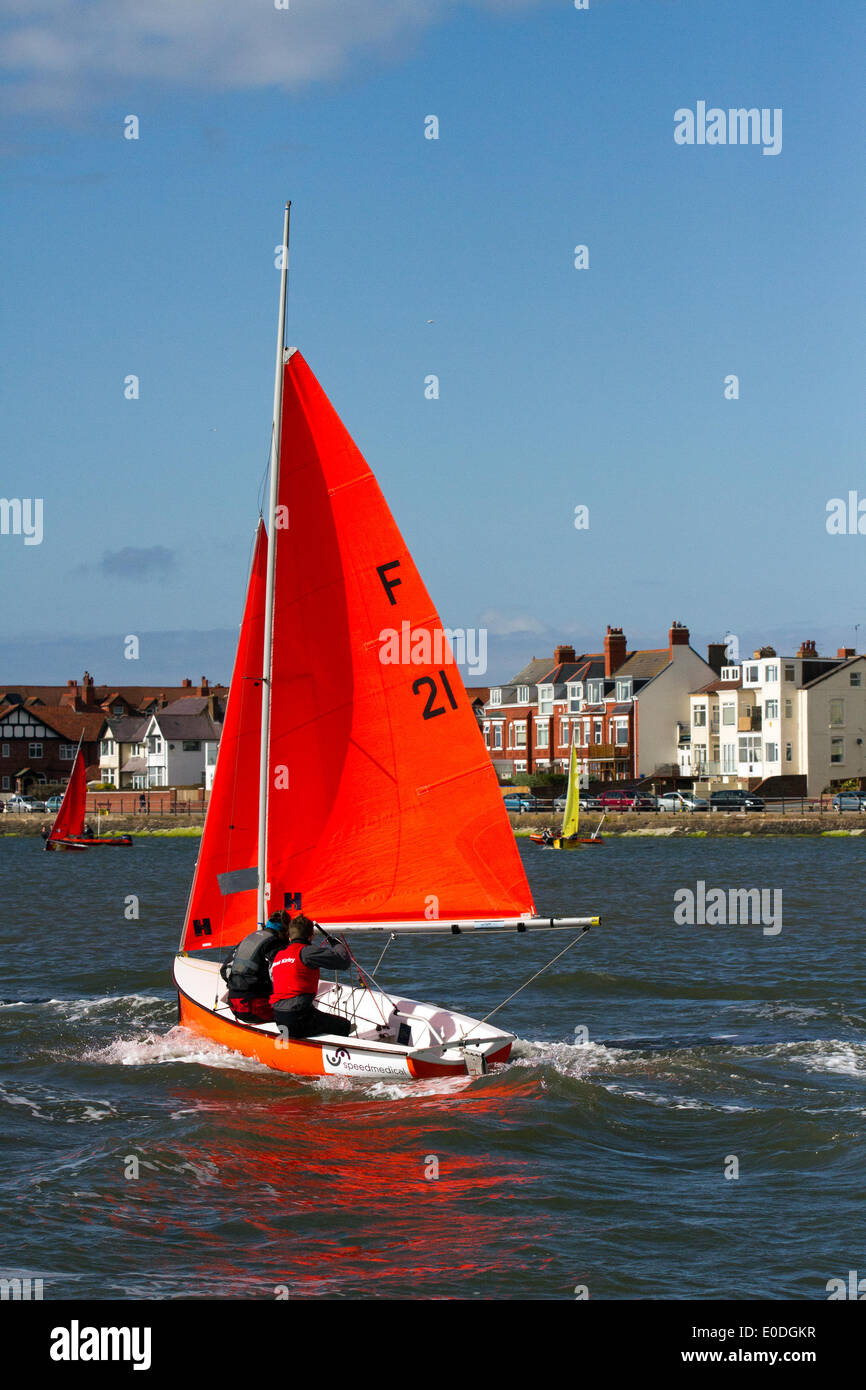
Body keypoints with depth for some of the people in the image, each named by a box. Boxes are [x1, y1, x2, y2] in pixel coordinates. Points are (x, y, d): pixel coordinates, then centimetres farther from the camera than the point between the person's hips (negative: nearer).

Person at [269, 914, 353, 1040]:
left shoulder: (277, 955, 13)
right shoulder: (306, 951, -9)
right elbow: (344, 961, -10)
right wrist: (337, 944, 9)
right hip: (298, 1018, -8)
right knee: (344, 1026, 8)